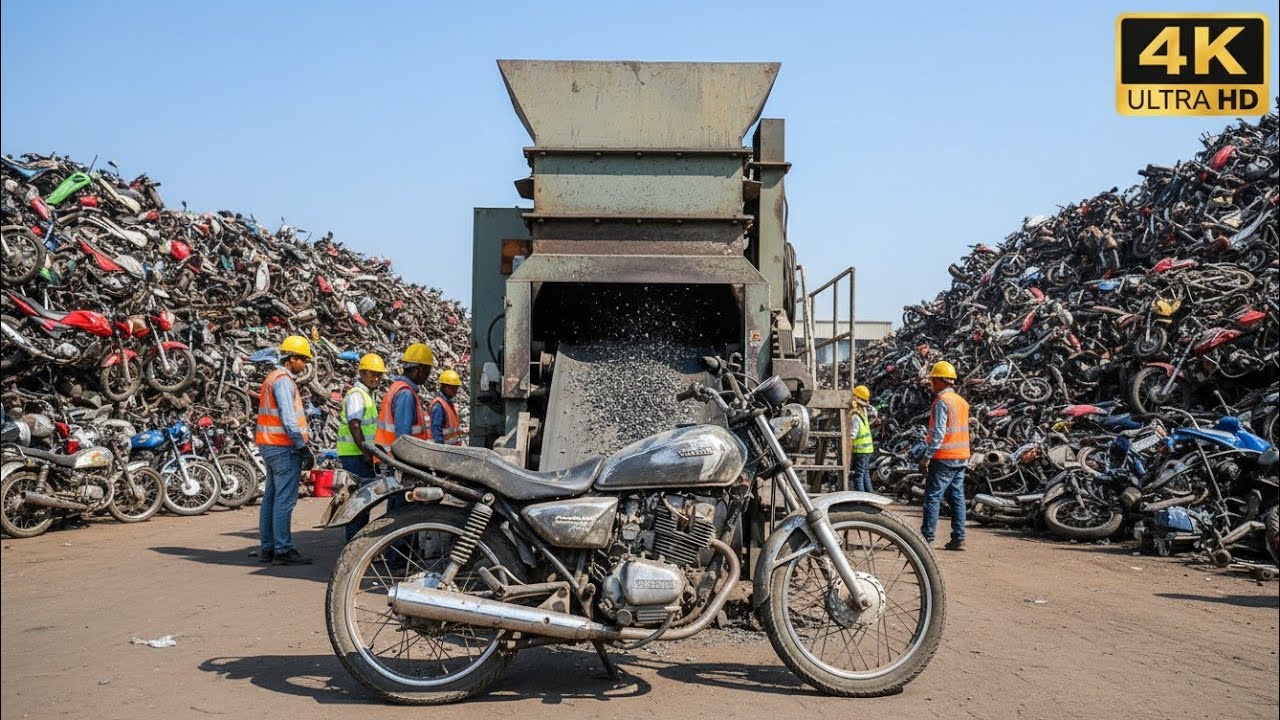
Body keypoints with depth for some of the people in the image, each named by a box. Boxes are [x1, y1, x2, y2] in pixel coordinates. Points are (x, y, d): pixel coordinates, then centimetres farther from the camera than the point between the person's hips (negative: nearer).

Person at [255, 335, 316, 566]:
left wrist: (303, 439, 18)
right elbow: (288, 419, -20)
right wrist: (303, 447, -19)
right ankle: (283, 550, -7)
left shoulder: (273, 378, 19)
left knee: (271, 498, 12)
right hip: (284, 448, -11)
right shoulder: (283, 380, -13)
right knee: (285, 500, -8)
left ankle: (267, 547, 17)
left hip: (271, 446, 11)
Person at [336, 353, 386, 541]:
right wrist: (367, 453, -22)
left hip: (362, 455, 10)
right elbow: (354, 426, -21)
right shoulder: (356, 394, -12)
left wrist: (370, 453, 21)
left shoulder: (367, 395, 19)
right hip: (354, 455, -10)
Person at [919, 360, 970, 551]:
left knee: (933, 497, -5)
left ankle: (926, 537, -5)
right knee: (957, 497, 7)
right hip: (961, 457, 8)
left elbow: (938, 433, -19)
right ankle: (958, 539, 7)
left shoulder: (942, 401, -13)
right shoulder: (961, 401, 14)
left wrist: (927, 456, -15)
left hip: (944, 457, -8)